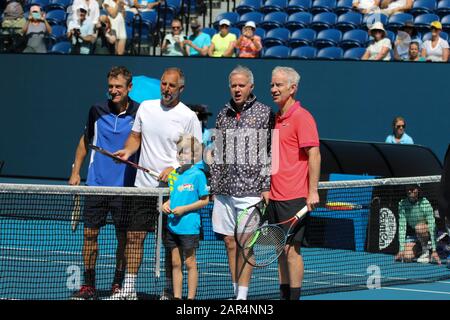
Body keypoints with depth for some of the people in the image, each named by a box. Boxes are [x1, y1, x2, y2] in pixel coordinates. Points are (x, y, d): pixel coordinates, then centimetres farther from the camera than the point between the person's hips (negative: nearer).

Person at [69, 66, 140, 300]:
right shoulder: (97, 111, 4)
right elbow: (85, 140, 18)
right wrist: (75, 171, 14)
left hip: (125, 187, -2)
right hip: (96, 184, 2)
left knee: (123, 237, 4)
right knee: (90, 233, 2)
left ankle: (118, 285, 16)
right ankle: (88, 285, 10)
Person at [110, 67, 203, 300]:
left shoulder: (188, 117, -6)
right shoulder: (146, 107, 8)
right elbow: (135, 136, 18)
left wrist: (174, 169, -17)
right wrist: (128, 150, -3)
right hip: (143, 185, 4)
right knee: (134, 236, 4)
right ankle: (129, 289, 12)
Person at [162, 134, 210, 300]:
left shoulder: (197, 175, -8)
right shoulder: (174, 174, 11)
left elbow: (205, 200, -8)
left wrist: (184, 209, -14)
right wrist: (166, 204, 1)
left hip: (189, 227, -6)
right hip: (172, 226, 6)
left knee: (190, 263, 1)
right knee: (176, 263, 10)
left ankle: (191, 297, 6)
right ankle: (177, 297, 16)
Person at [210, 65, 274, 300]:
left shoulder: (265, 113, 0)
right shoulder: (223, 115, 13)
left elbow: (271, 153, -3)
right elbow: (216, 154, 16)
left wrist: (266, 186, -9)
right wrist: (214, 186, 12)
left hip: (250, 189, -5)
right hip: (224, 190, 5)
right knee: (230, 241, 8)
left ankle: (242, 296, -4)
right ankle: (236, 292, 16)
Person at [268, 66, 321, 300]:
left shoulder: (301, 117, -9)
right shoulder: (276, 118, 16)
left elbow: (314, 154, -14)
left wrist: (313, 192, -18)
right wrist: (267, 189, 20)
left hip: (294, 198, -8)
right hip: (275, 197, 8)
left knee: (291, 249, -7)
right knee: (281, 250, 10)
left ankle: (294, 298, -3)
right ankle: (283, 296, 16)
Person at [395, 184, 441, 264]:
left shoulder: (425, 203, -25)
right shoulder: (402, 204, -14)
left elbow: (432, 226, -28)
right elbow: (402, 227, -13)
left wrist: (434, 250, -34)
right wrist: (401, 249, -18)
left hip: (427, 232, -3)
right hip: (413, 233, 3)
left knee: (419, 227, -36)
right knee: (407, 257, -17)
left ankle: (426, 251, -12)